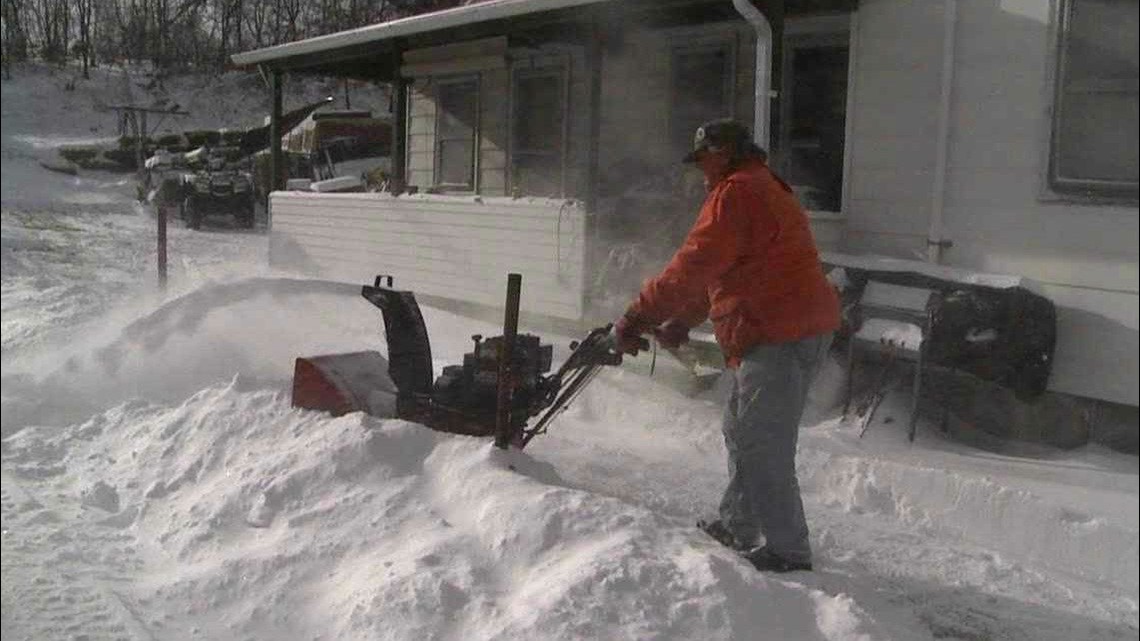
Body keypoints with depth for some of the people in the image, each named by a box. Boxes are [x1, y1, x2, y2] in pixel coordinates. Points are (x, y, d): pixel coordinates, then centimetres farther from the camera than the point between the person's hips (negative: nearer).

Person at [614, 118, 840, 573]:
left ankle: (788, 552, -2)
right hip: (801, 330, 11)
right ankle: (736, 527, 31)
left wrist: (637, 318, -14)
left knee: (762, 446, -7)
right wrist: (680, 323, 19)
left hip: (779, 336, -11)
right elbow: (719, 274, 25)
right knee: (742, 431, 20)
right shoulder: (764, 190, 24)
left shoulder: (737, 192, -11)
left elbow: (692, 267, -18)